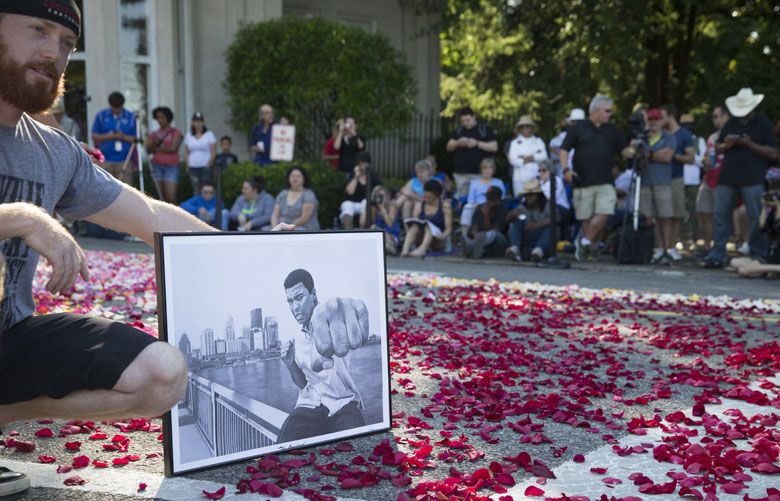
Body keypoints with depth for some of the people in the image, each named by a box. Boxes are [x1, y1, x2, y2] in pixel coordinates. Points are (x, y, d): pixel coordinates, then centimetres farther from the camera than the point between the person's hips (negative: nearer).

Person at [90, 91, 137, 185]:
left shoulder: (131, 117, 7)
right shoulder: (101, 116, 6)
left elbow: (134, 139, 6)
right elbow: (94, 136, 5)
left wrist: (123, 137, -13)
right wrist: (109, 136, -11)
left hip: (125, 161, 0)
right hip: (106, 160, 0)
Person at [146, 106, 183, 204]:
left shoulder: (176, 133, 3)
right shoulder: (153, 134, 15)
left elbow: (173, 149, -9)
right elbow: (148, 151, 5)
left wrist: (157, 149, 0)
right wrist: (154, 143, -14)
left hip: (171, 167, -4)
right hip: (157, 166, 4)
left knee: (171, 198, -14)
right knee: (163, 197, 2)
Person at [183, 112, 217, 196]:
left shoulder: (209, 134, 3)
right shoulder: (188, 135, 13)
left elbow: (213, 152, -1)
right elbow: (186, 152, 16)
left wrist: (209, 164, -10)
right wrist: (188, 163, 2)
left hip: (205, 167, -3)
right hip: (193, 167, 3)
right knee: (196, 190, 0)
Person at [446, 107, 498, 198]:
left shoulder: (484, 129, 2)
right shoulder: (458, 131, 15)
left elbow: (494, 147, -3)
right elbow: (449, 147, 15)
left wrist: (477, 143, -13)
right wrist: (458, 143, -6)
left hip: (479, 173, -4)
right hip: (461, 173, 4)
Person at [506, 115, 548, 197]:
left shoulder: (538, 141, 13)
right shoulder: (515, 143, 10)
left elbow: (544, 156, -1)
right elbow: (513, 160, -4)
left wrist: (524, 158, -8)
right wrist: (534, 158, -3)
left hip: (536, 178, 0)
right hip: (520, 178, 0)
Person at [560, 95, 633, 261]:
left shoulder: (612, 130, 16)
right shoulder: (578, 128, 5)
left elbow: (624, 150, 15)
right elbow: (564, 150, 3)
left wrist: (633, 151, -7)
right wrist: (566, 169, -11)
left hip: (605, 183, 3)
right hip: (583, 182, -2)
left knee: (604, 212, -14)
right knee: (586, 218, 1)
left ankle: (585, 241, 0)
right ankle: (588, 247, 17)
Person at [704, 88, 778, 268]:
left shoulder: (763, 124, 3)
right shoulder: (731, 123, 15)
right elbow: (717, 148, 19)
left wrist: (750, 144, -14)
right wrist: (726, 144, -3)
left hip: (753, 180, -4)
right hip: (727, 178, 4)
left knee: (757, 218, -3)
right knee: (720, 215, 2)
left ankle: (758, 257, 6)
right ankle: (716, 255, 7)